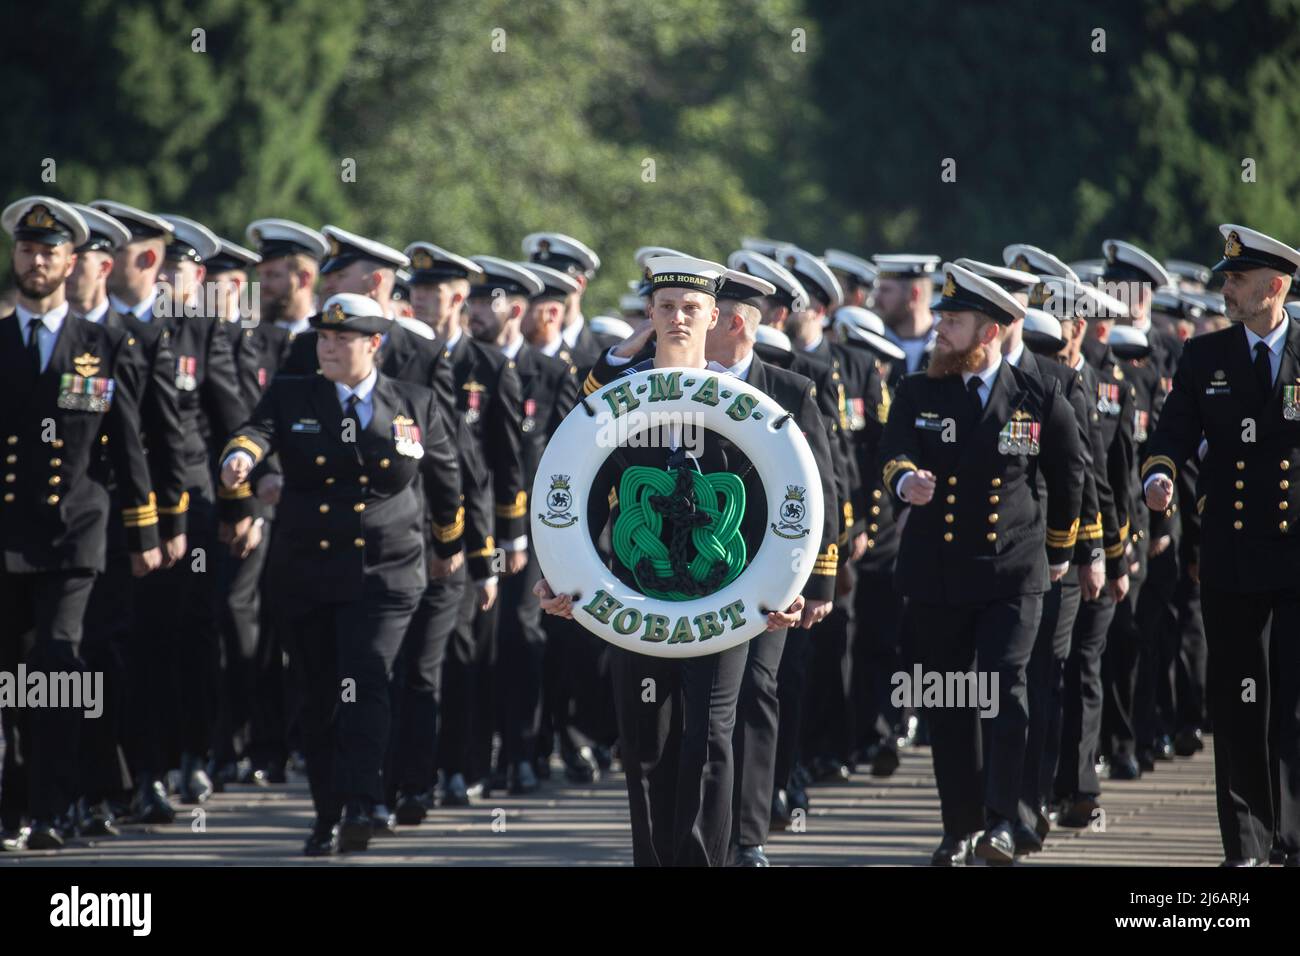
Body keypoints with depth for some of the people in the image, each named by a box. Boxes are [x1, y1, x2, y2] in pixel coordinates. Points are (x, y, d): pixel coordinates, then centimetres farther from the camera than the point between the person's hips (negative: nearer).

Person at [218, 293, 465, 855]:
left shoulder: (414, 406, 5)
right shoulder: (292, 398, 6)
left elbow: (444, 474, 19)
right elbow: (258, 431, -15)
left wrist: (449, 545, 30)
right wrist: (239, 456, -39)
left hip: (385, 575, -2)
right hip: (303, 576, 2)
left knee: (364, 684, -19)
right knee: (319, 699, 7)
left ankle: (360, 808, -27)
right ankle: (327, 819, 18)